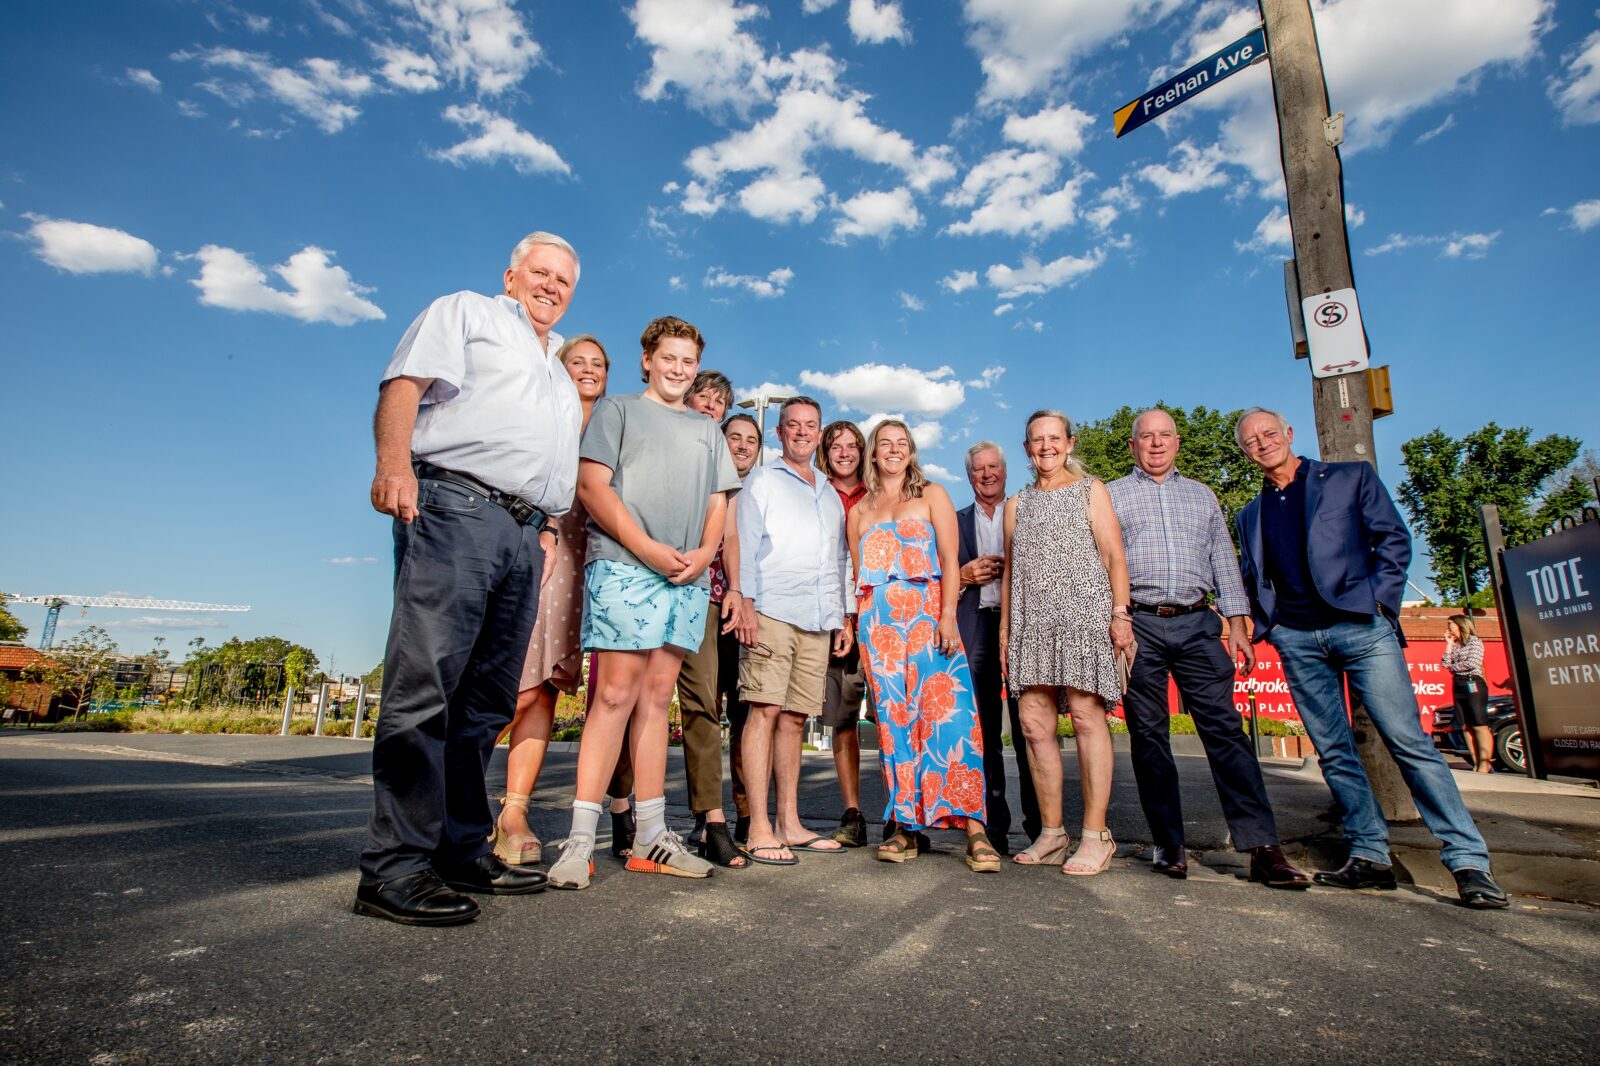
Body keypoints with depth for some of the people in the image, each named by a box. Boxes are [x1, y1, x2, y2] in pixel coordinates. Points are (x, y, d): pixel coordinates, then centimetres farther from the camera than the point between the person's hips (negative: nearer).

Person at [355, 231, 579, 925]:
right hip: (455, 508, -7)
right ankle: (395, 866, -9)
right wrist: (394, 462, -19)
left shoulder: (561, 377, 33)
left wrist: (548, 531, 14)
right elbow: (406, 383, -3)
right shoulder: (466, 312, 14)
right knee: (425, 687, -13)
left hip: (522, 531, 7)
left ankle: (462, 853, 13)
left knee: (485, 701, 6)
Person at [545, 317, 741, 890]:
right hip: (624, 568, -5)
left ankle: (650, 836, 10)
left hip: (689, 579, 5)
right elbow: (592, 484, -2)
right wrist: (648, 549, -13)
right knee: (616, 696, -11)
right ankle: (580, 839, -5)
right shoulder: (617, 409, 10)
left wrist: (704, 553, -2)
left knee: (656, 698, 6)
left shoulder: (707, 429, 24)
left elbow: (718, 502, 19)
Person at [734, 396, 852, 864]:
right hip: (772, 613, -5)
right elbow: (746, 545, 0)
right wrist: (746, 603, -11)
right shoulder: (762, 481, 9)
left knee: (794, 717, 7)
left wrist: (842, 617, 18)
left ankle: (789, 824, 14)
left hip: (818, 621, 5)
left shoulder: (830, 494, 25)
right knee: (765, 712, -10)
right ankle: (759, 831, -7)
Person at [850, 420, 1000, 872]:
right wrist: (853, 626, 6)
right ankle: (906, 827, 5)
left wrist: (947, 614, -12)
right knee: (893, 719, 0)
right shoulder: (859, 511, 19)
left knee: (947, 712, -12)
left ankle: (973, 827, -11)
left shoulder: (931, 495, 11)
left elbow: (950, 559, 1)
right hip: (878, 622, 3)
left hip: (927, 613, -3)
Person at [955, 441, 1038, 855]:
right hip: (975, 630, 1)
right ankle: (994, 826, 9)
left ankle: (1038, 823, 6)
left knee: (1028, 728, -2)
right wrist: (964, 576, -5)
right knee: (984, 731, 2)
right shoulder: (956, 521, 17)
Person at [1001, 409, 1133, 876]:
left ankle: (1095, 835, -1)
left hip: (1083, 613, -4)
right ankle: (1051, 833, 9)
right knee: (1034, 723, -1)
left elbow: (1113, 556, 2)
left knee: (1086, 715, -8)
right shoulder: (1017, 503, 20)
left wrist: (1120, 614, -10)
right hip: (1031, 623, 4)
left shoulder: (1090, 490, 11)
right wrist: (1004, 629, 11)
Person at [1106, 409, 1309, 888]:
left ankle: (1262, 847, -3)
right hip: (1139, 625, -1)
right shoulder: (1111, 496, 10)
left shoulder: (1202, 496, 20)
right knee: (1148, 734, 1)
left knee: (1224, 728, -5)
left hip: (1197, 624, 2)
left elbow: (1224, 562, 17)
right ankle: (1169, 844, 8)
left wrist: (1237, 624, 7)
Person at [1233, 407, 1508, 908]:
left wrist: (1380, 599, -7)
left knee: (1409, 740, -7)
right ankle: (1369, 856, 12)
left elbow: (1393, 539, 4)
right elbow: (1254, 582, 18)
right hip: (1296, 639, 4)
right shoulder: (1250, 516, 17)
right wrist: (1265, 625, 4)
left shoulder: (1351, 477, 9)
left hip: (1360, 625, -3)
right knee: (1334, 752, 5)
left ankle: (1468, 859, 0)